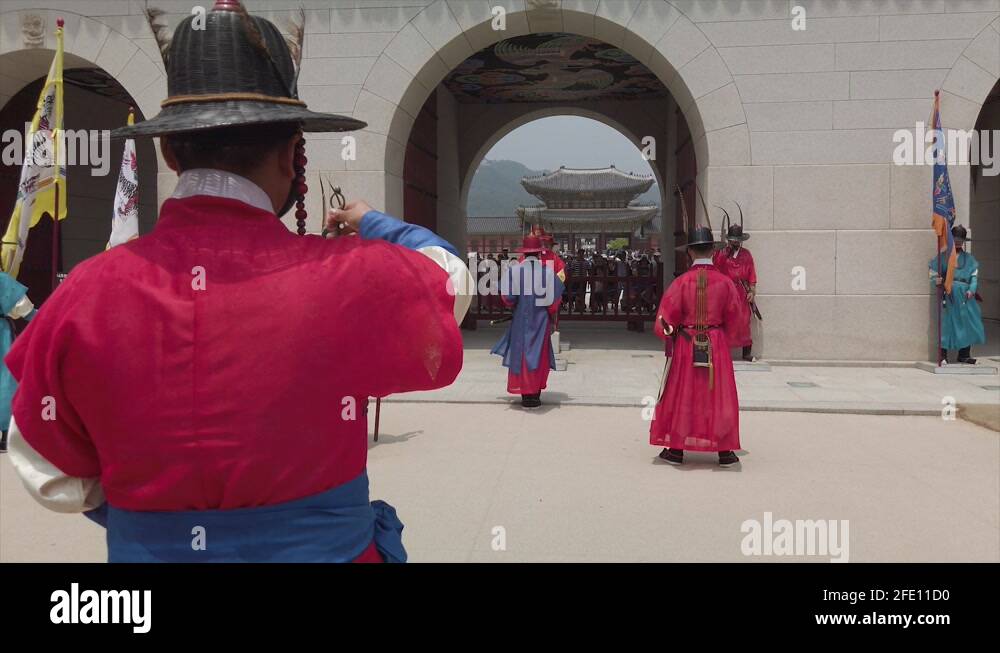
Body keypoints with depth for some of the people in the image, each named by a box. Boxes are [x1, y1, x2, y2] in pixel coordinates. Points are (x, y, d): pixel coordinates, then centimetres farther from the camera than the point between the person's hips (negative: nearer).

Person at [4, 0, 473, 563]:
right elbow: (449, 280, 1)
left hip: (145, 549, 2)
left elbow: (51, 479, -4)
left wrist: (153, 511, 12)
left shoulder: (84, 294, -15)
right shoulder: (349, 278, -22)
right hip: (324, 547, -1)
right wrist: (374, 225, 18)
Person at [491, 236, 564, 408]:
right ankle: (535, 394, 12)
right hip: (541, 320, 1)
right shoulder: (547, 270, -7)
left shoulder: (514, 269, -10)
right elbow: (556, 297, -7)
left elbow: (507, 296, -10)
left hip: (521, 319, -1)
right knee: (539, 355, 11)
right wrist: (552, 317, 9)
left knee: (522, 355, 8)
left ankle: (525, 394, 7)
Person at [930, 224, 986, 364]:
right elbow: (932, 269, 4)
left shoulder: (969, 258, 13)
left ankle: (964, 355, 13)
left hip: (965, 295, 3)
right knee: (947, 323, -4)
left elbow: (974, 275, 7)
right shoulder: (943, 256, 6)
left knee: (967, 323, 3)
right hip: (949, 294, -3)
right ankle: (942, 355, 3)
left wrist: (971, 290, -9)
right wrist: (936, 280, -16)